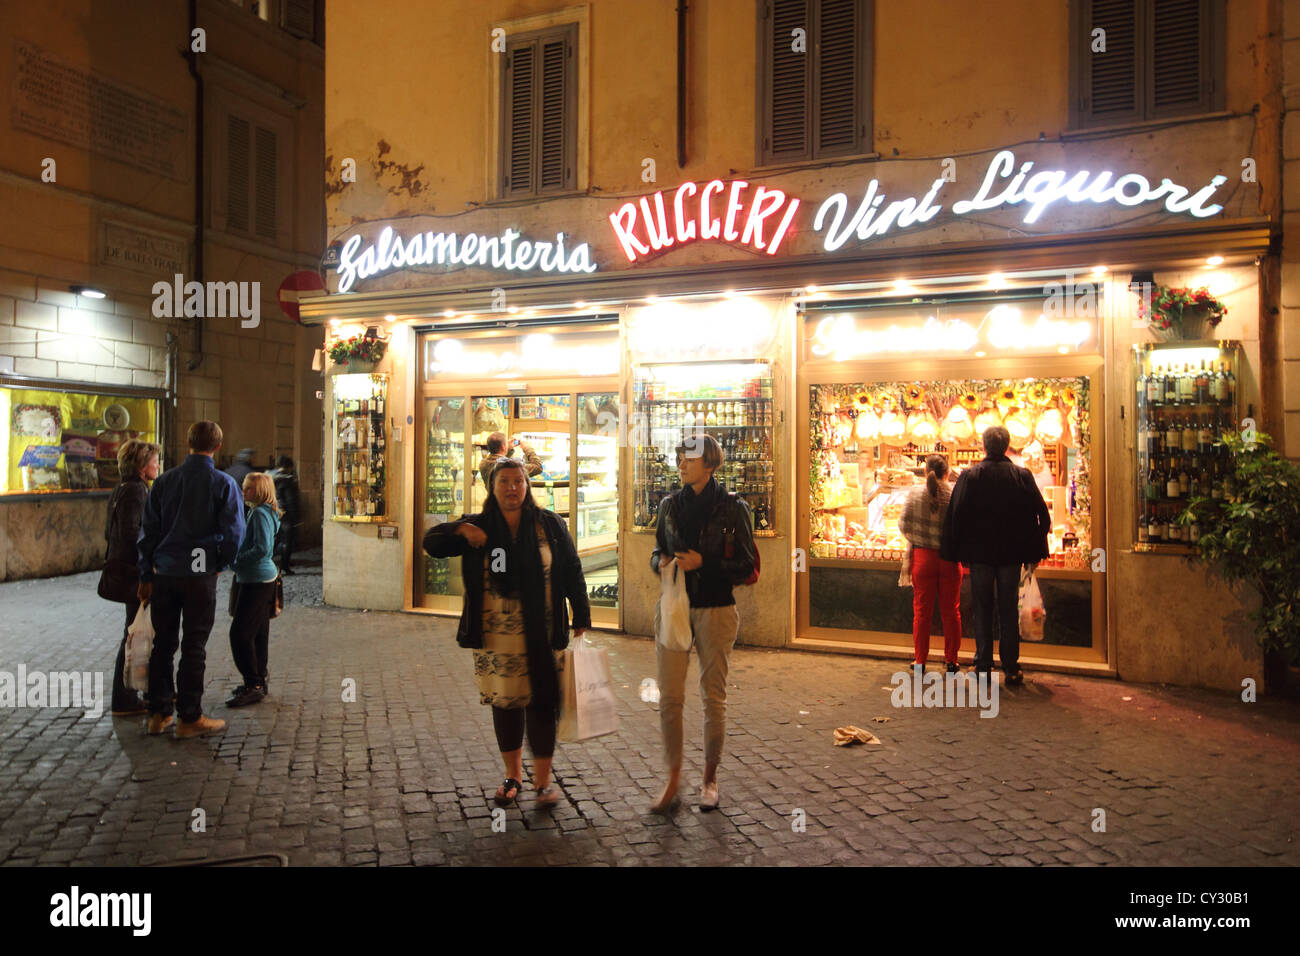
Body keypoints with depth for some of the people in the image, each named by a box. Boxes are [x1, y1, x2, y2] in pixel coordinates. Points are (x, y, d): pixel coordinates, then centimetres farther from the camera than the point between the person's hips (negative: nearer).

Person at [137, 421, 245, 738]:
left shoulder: (164, 481, 4)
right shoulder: (223, 483, -7)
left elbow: (148, 531, 6)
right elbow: (233, 533, -10)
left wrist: (146, 576, 12)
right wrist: (219, 563, 7)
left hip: (164, 573, 4)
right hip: (200, 575, -4)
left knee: (163, 643, 13)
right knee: (194, 646, 3)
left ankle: (158, 714, 19)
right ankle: (189, 718, 9)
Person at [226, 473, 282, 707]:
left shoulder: (260, 514, -16)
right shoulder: (264, 512, 15)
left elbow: (262, 549, -24)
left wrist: (236, 560, -16)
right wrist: (238, 558, 12)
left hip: (257, 581, -10)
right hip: (264, 578, 10)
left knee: (240, 633, -9)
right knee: (258, 633, 14)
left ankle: (253, 685, -6)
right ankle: (259, 682, 21)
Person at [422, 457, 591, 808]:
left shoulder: (549, 525, 2)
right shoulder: (478, 527, 5)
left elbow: (572, 572, 5)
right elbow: (431, 543, 5)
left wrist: (581, 620, 2)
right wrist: (460, 530, -15)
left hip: (540, 635, -2)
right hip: (495, 636, 2)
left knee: (541, 702, -1)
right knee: (504, 703, 12)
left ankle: (543, 780, 13)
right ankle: (513, 775, 29)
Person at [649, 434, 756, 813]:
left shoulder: (732, 508, -4)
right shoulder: (670, 505, 8)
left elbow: (746, 566, -4)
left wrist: (703, 563, -16)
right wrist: (661, 562, -5)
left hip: (716, 611, -3)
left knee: (714, 697, 7)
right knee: (669, 697, -1)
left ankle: (710, 777, 22)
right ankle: (673, 777, 14)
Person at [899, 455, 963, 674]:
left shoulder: (915, 494, -6)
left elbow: (904, 525, -3)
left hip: (923, 557, 0)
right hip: (950, 558, 0)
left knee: (922, 610, 9)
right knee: (951, 611, 10)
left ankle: (920, 660, 14)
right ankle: (951, 661, 17)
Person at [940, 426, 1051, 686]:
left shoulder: (970, 475, -6)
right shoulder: (1023, 476, -2)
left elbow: (956, 515, -6)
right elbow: (1042, 516, 0)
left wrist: (957, 552, 1)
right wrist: (1034, 553, 7)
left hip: (979, 553, -1)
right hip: (1011, 554, 1)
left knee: (982, 610, 7)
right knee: (1009, 611, 7)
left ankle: (983, 666, 9)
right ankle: (1011, 669, 9)